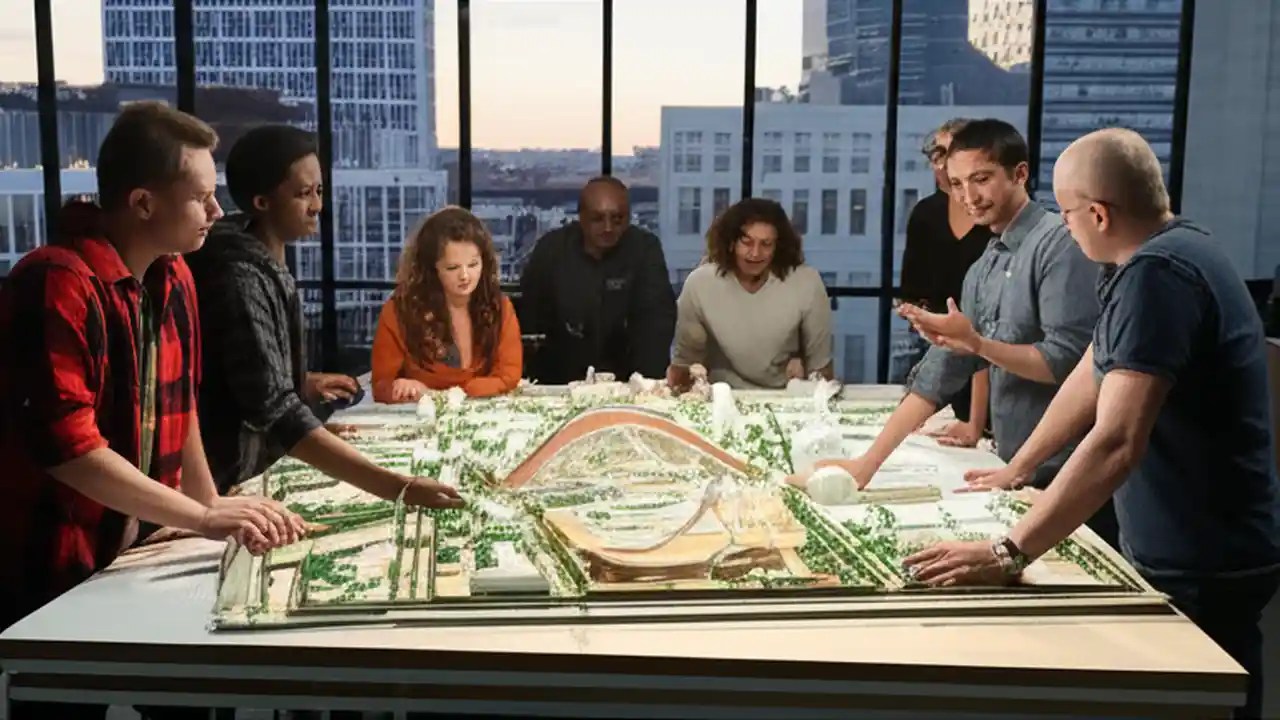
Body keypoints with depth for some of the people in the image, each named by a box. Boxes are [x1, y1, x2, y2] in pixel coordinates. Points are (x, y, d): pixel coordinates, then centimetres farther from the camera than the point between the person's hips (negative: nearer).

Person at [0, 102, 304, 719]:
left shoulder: (172, 278, 5)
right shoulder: (59, 284, -22)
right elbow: (66, 446, -28)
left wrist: (216, 510, 5)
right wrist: (204, 519, -27)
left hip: (131, 559, 8)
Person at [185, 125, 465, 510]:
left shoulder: (265, 263, 4)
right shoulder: (240, 277, -25)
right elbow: (275, 413, -37)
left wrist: (300, 384, 8)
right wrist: (397, 487, -44)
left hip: (251, 478, 9)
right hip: (220, 490, -9)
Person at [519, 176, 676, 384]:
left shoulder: (645, 248, -5)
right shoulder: (550, 249, -3)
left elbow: (658, 318, -13)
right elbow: (529, 320, 0)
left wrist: (646, 382, -26)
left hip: (625, 382, -1)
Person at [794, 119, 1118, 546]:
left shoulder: (1059, 244, -11)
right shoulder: (982, 271, 11)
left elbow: (1069, 360, -18)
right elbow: (941, 372, 9)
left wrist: (977, 343, -21)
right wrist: (868, 462, 4)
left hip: (1070, 478, -7)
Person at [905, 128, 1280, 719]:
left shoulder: (1158, 273, -26)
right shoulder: (1165, 255, 8)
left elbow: (1117, 444, -35)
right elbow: (1093, 375, 17)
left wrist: (1009, 554, -37)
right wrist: (1016, 469, 22)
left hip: (1202, 569, -10)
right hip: (1182, 552, 10)